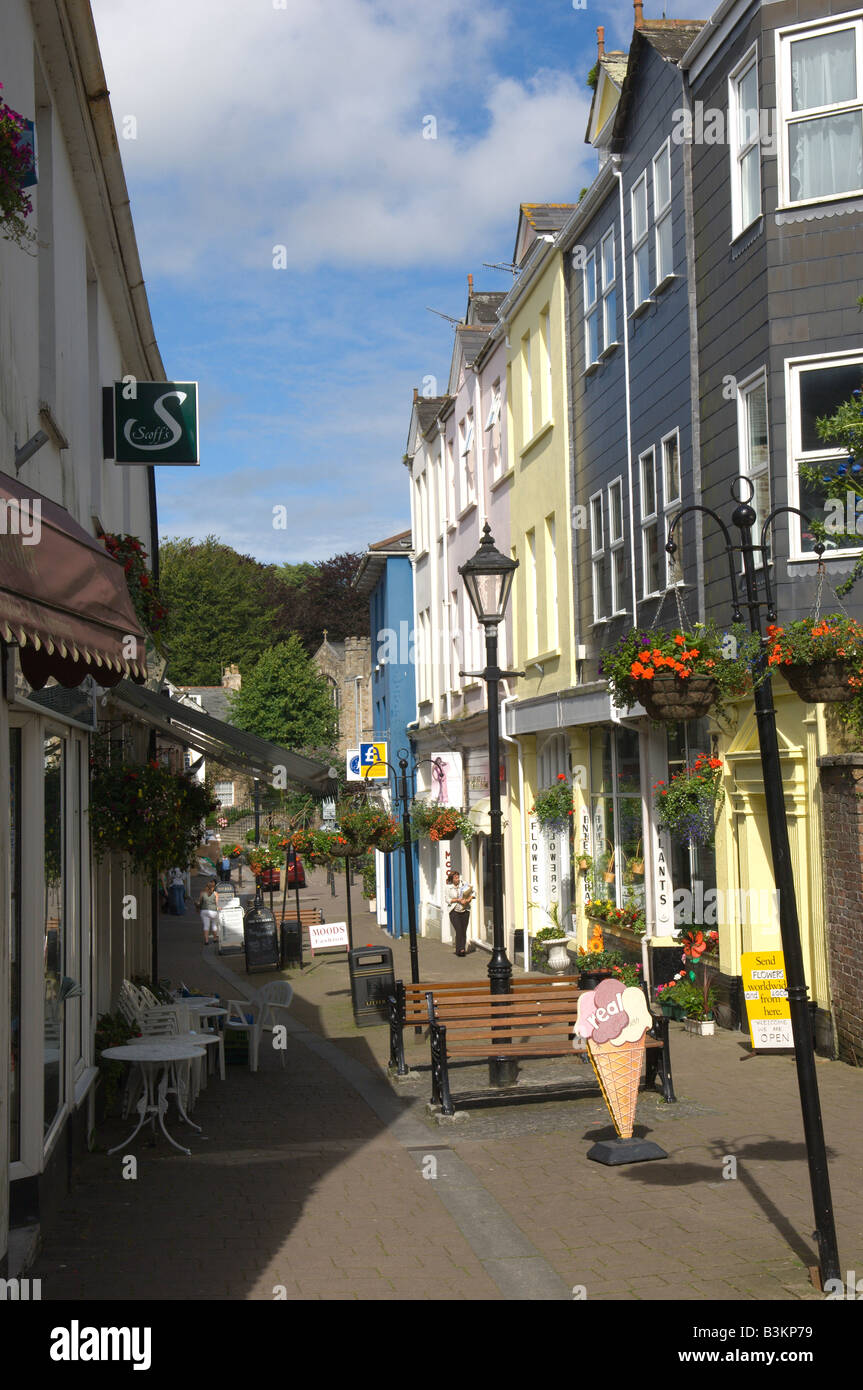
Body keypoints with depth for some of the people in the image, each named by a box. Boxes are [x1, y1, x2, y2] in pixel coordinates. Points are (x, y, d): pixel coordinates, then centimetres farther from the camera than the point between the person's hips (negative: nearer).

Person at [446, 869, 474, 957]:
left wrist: (468, 899, -7)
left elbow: (472, 892, 11)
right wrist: (458, 900, -13)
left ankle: (463, 949, 12)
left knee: (464, 931, 4)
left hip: (465, 911, 2)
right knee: (458, 930, -15)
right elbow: (448, 899, -2)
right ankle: (460, 949, -17)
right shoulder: (449, 888, 1)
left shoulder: (464, 885, 5)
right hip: (454, 911, -2)